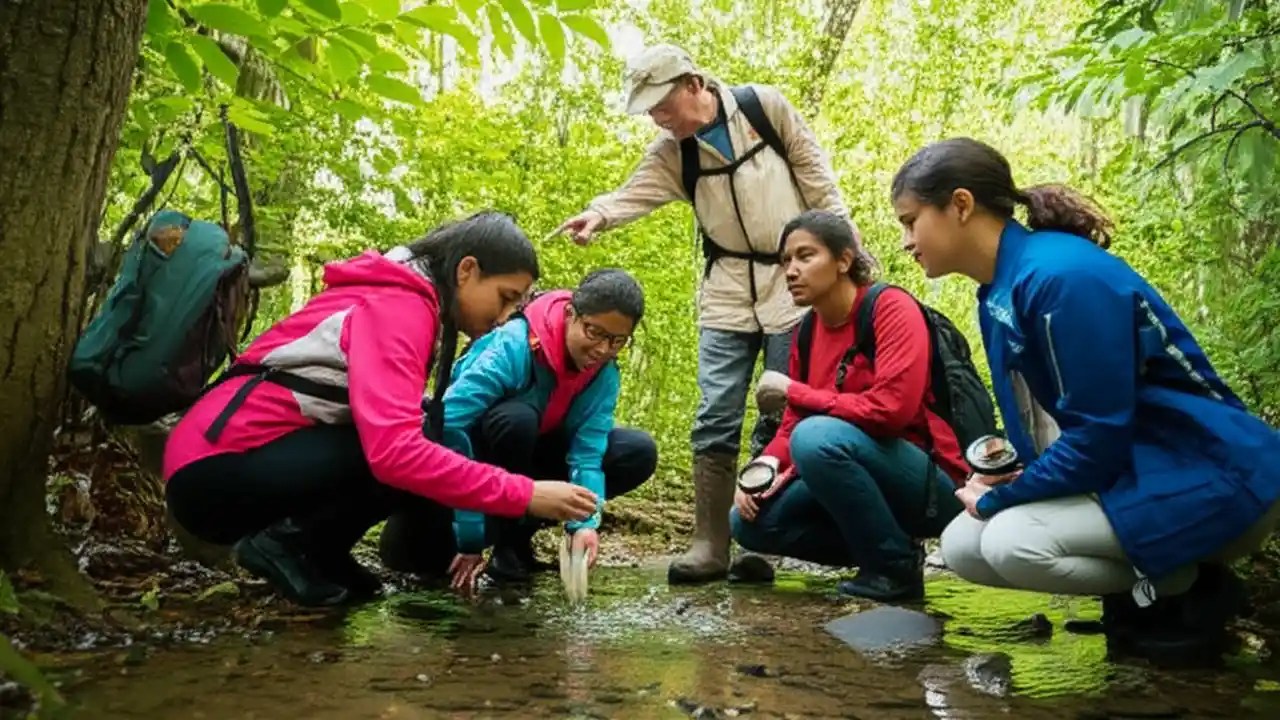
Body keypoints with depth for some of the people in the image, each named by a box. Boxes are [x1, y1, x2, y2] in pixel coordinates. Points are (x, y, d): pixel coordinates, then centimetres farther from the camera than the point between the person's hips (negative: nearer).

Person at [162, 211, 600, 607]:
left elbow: (390, 433, 13)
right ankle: (288, 543, -7)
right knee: (425, 450, -19)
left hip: (253, 464, 9)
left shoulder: (400, 300, 11)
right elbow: (395, 451, -31)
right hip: (214, 473, -9)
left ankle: (318, 553, 4)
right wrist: (523, 495, -27)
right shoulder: (397, 306, -18)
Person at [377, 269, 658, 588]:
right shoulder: (515, 345, -33)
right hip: (473, 448, -5)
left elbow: (588, 449, -21)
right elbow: (449, 424, -40)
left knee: (638, 451, -12)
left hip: (529, 455, 5)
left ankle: (518, 529, -4)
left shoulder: (603, 373, -15)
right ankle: (506, 540, -14)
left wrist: (586, 523, -39)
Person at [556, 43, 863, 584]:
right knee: (715, 419, -4)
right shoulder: (671, 152, 1)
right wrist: (599, 214, -36)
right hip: (727, 291, 2)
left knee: (781, 415, 1)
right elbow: (637, 193, -15)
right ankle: (710, 545, 2)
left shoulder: (765, 107, -5)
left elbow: (818, 180, 0)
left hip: (793, 281, -2)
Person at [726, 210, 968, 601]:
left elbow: (892, 409, -27)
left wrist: (793, 391, -18)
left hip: (934, 488, -7)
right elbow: (793, 425, 7)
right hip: (865, 479, 7)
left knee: (817, 435, -31)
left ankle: (897, 565, -13)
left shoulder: (891, 308, -15)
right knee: (750, 521, -5)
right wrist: (764, 467, -14)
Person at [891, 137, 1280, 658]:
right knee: (963, 546, -1)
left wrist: (995, 498, -12)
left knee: (1010, 542, -26)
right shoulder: (999, 293, 5)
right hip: (1125, 470, 9)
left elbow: (1099, 434, -24)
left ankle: (1191, 588, -2)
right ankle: (1151, 582, 11)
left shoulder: (1061, 276, -25)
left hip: (1209, 480, -9)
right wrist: (1006, 477, -7)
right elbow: (1040, 422, 13)